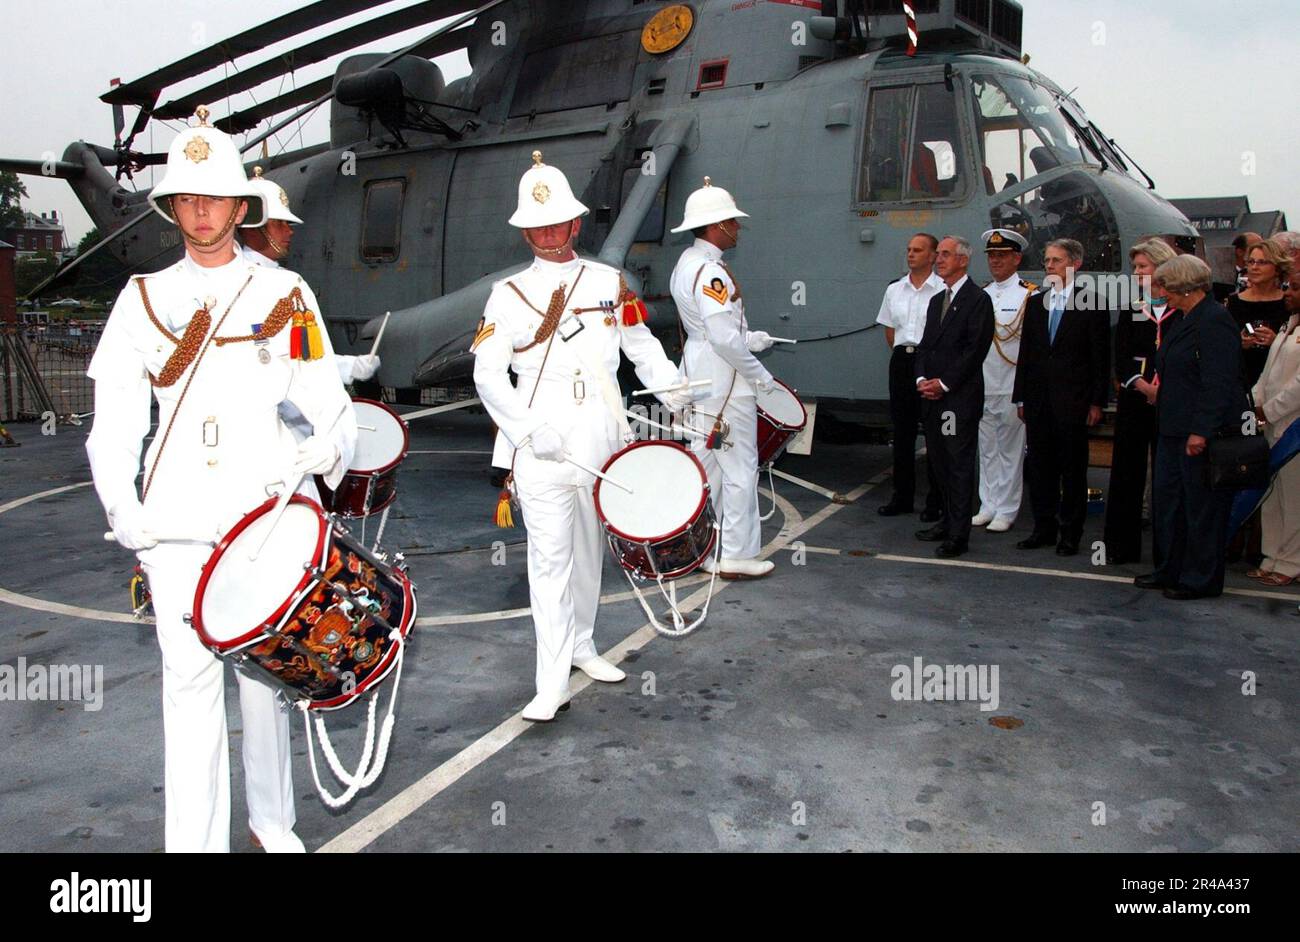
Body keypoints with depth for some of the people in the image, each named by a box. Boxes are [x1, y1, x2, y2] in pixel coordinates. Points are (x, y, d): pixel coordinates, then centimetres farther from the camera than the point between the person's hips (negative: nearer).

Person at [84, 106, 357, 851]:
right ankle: (197, 840, 8)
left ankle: (274, 821, 27)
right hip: (177, 522, 1)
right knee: (191, 676, -2)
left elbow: (334, 413, 5)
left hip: (268, 514, 0)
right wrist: (124, 515, -3)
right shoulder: (142, 300, 10)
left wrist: (324, 455, -14)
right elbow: (113, 425, 7)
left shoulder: (287, 295, 7)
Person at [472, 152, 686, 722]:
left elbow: (643, 348, 15)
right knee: (550, 559, -5)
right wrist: (530, 429, -19)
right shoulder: (509, 294, 2)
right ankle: (552, 685, -1)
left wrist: (680, 398, 3)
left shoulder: (610, 283, 9)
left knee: (590, 552, 15)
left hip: (603, 445, 3)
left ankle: (581, 647, 33)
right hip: (543, 451, -3)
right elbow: (488, 375, -6)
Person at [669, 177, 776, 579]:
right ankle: (737, 556, 8)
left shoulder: (686, 264, 12)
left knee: (705, 463, 15)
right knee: (740, 468, 0)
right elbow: (725, 339, -24)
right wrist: (759, 376, -13)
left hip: (697, 375, 10)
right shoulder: (710, 271, -20)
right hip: (724, 381, -10)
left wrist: (748, 338, 13)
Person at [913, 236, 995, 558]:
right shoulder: (937, 300, 19)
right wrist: (922, 379, 0)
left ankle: (958, 536, -1)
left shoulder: (978, 300, -7)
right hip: (933, 396, 8)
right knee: (940, 461, 12)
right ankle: (948, 521, 23)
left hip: (961, 397, -8)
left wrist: (944, 384, -15)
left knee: (960, 465, -4)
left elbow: (976, 350, -13)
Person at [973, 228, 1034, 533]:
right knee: (987, 450, 11)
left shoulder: (1029, 295, -5)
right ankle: (988, 505, 21)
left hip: (1011, 388, -5)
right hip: (981, 387, 5)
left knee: (1010, 450, 1)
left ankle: (1006, 511, 10)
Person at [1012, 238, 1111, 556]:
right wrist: (1021, 396, 8)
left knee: (1073, 469, 4)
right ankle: (1044, 528, 20)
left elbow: (1101, 357, -4)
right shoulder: (1036, 301, 11)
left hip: (1072, 399, -4)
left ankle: (1070, 533, 14)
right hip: (1038, 398, 5)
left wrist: (1097, 402, -8)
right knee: (1039, 467, 9)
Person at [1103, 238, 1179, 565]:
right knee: (1126, 471, 5)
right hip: (1134, 401, 3)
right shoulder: (1130, 310, 10)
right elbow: (1121, 360, 1)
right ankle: (1122, 546, 14)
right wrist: (1145, 387, -14)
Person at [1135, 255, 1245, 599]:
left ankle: (1201, 580, 12)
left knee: (1201, 504, 1)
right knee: (1167, 497, 15)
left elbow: (1219, 382, -22)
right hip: (1175, 429, 10)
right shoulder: (1186, 319, 14)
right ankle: (1170, 570, 26)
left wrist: (1201, 430, -24)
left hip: (1201, 432, -10)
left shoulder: (1214, 320, -16)